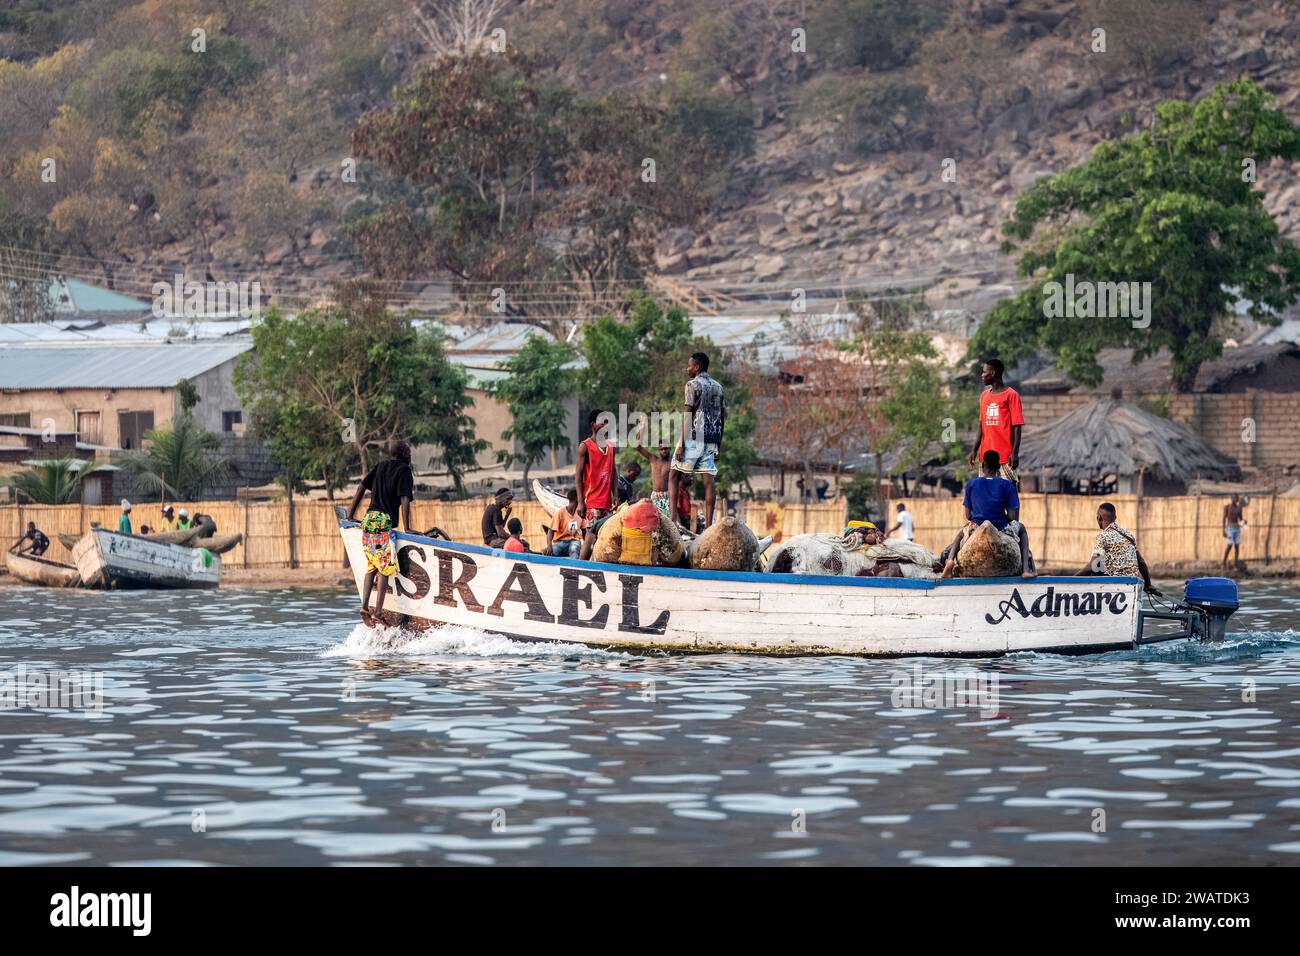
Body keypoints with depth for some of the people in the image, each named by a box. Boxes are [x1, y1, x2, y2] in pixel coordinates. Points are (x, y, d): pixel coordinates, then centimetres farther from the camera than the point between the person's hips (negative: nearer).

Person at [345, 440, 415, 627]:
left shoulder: (380, 466, 18)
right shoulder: (404, 470, 0)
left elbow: (362, 487, 17)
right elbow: (405, 499, -10)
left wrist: (351, 515, 22)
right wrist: (406, 528, -12)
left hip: (369, 519, 6)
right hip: (385, 522, -6)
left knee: (372, 566, 13)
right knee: (384, 569, -3)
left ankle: (365, 606, 2)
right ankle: (377, 613, -8)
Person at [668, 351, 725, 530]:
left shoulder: (693, 385, -7)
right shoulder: (717, 387, 15)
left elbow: (688, 415, -12)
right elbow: (723, 417, 16)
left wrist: (682, 444, -12)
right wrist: (718, 445, 20)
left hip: (694, 437, -6)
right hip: (712, 440, 6)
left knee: (673, 475, 3)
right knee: (709, 480, 1)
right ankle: (708, 523, -4)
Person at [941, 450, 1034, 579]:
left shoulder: (971, 484, 2)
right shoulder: (1007, 484, -2)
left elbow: (968, 515, 5)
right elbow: (1013, 517, -3)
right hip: (1001, 528, -1)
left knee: (961, 533, 39)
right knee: (1021, 529, 34)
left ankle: (950, 560, 9)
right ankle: (1026, 568, 15)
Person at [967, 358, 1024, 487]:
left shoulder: (1011, 395, -6)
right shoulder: (984, 395, 14)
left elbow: (1017, 426, -9)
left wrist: (1015, 453, -16)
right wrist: (975, 450, 11)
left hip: (1006, 456, -6)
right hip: (986, 455, 6)